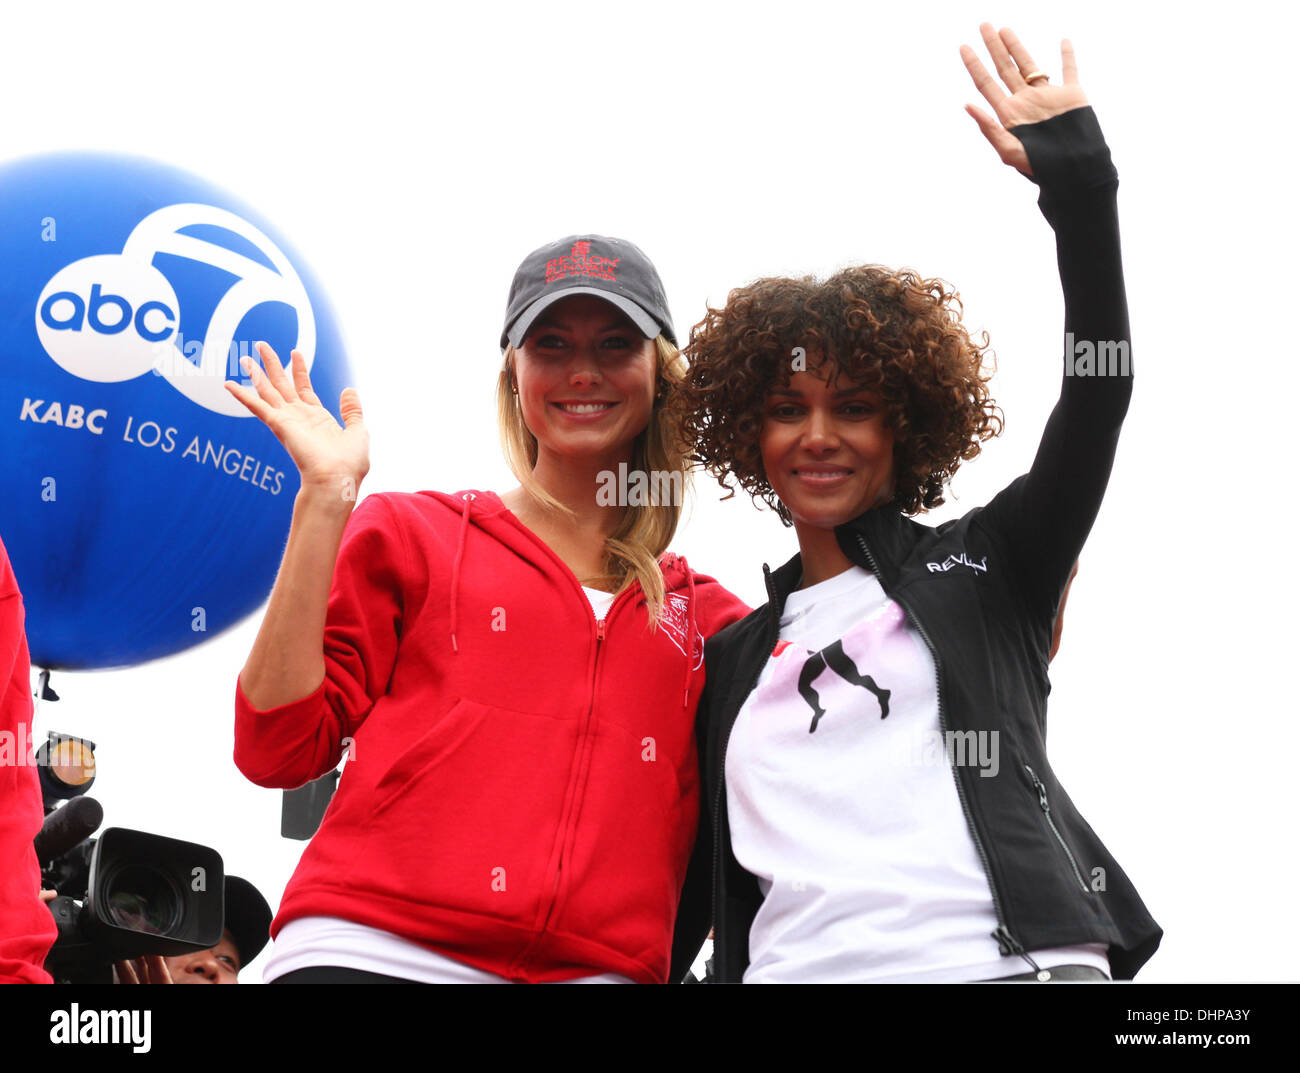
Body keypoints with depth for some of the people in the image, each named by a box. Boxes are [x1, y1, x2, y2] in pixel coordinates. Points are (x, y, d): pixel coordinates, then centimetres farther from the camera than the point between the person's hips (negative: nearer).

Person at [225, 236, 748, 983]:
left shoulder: (707, 614, 16)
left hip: (596, 965, 2)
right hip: (371, 953, -2)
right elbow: (278, 748, 2)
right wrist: (324, 501, -2)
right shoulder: (408, 533, 11)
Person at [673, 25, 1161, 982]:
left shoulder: (982, 569, 14)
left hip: (1016, 960, -2)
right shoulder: (732, 658, 21)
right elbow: (698, 884, 22)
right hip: (797, 968, 2)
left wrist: (1078, 183, -3)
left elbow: (1100, 391, 2)